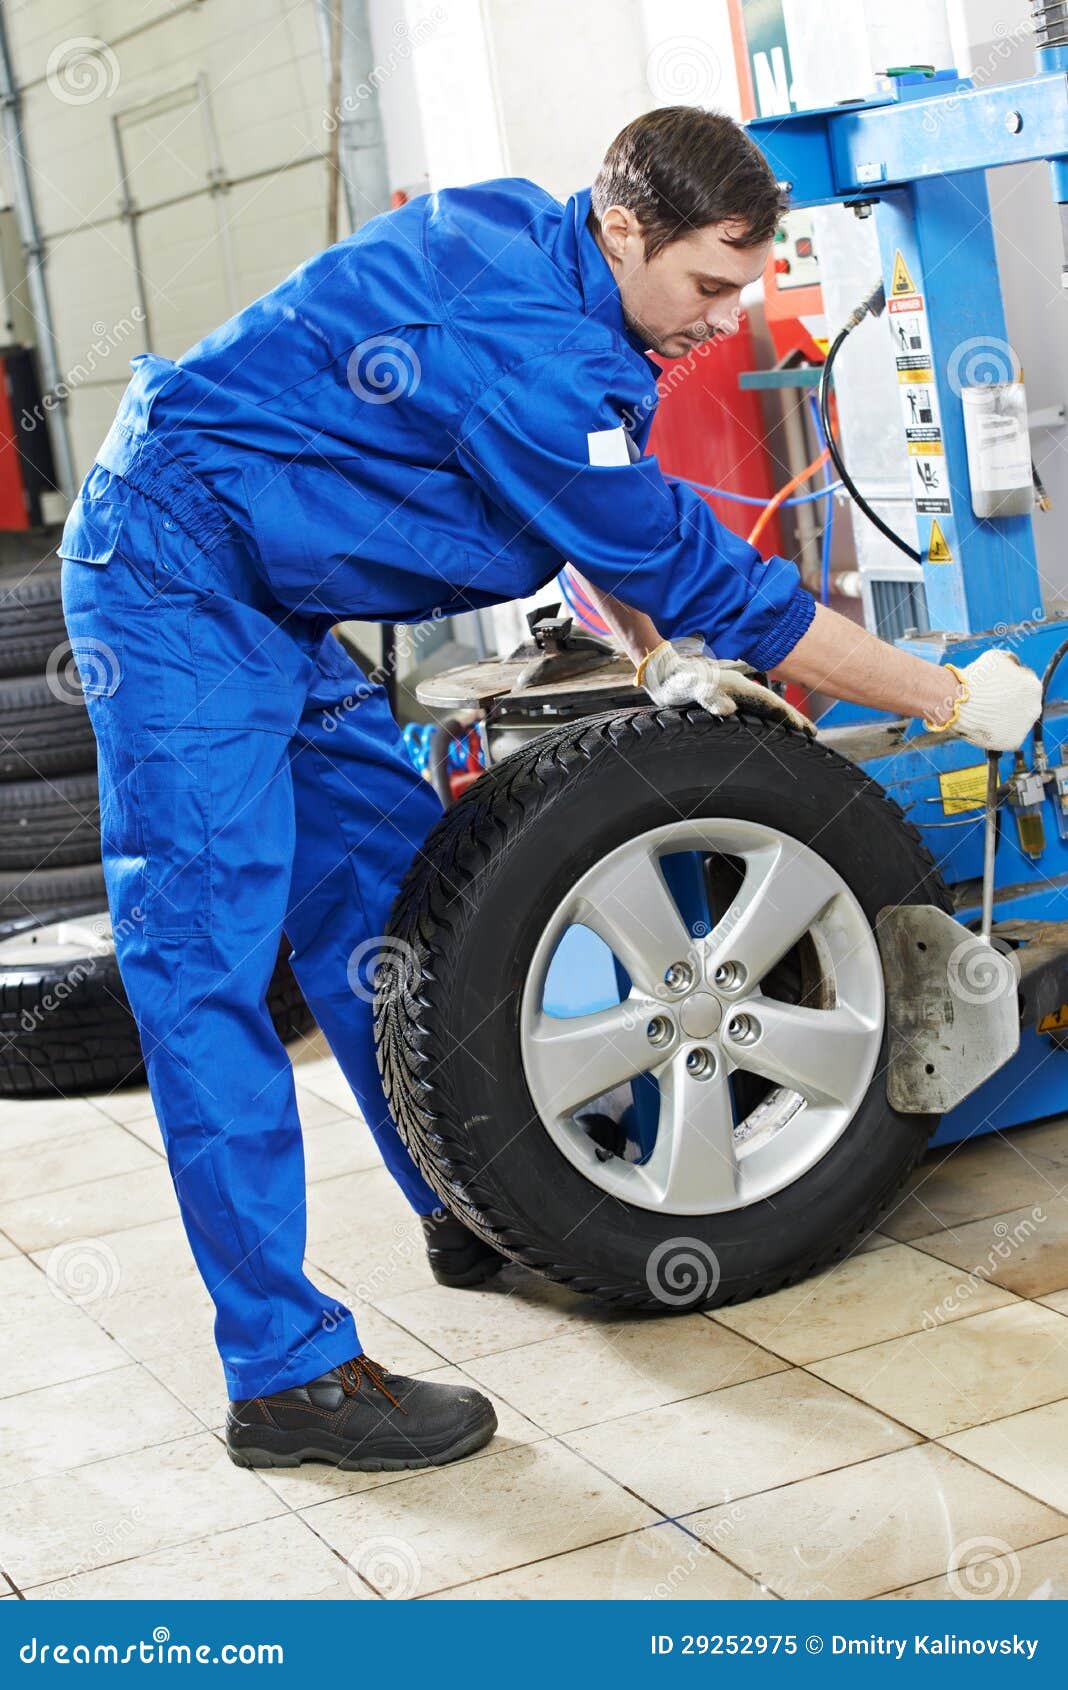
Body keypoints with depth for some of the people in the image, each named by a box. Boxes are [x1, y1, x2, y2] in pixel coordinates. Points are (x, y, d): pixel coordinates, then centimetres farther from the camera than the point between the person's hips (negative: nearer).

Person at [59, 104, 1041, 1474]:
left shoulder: (540, 258, 2)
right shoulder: (521, 343, -27)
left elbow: (610, 518, 18)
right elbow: (710, 582, -22)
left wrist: (662, 656, 3)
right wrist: (958, 701, -14)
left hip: (263, 602, 10)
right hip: (175, 584, -10)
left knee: (387, 883, 13)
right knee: (206, 960, -10)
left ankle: (470, 1212, 27)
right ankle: (285, 1372, -8)